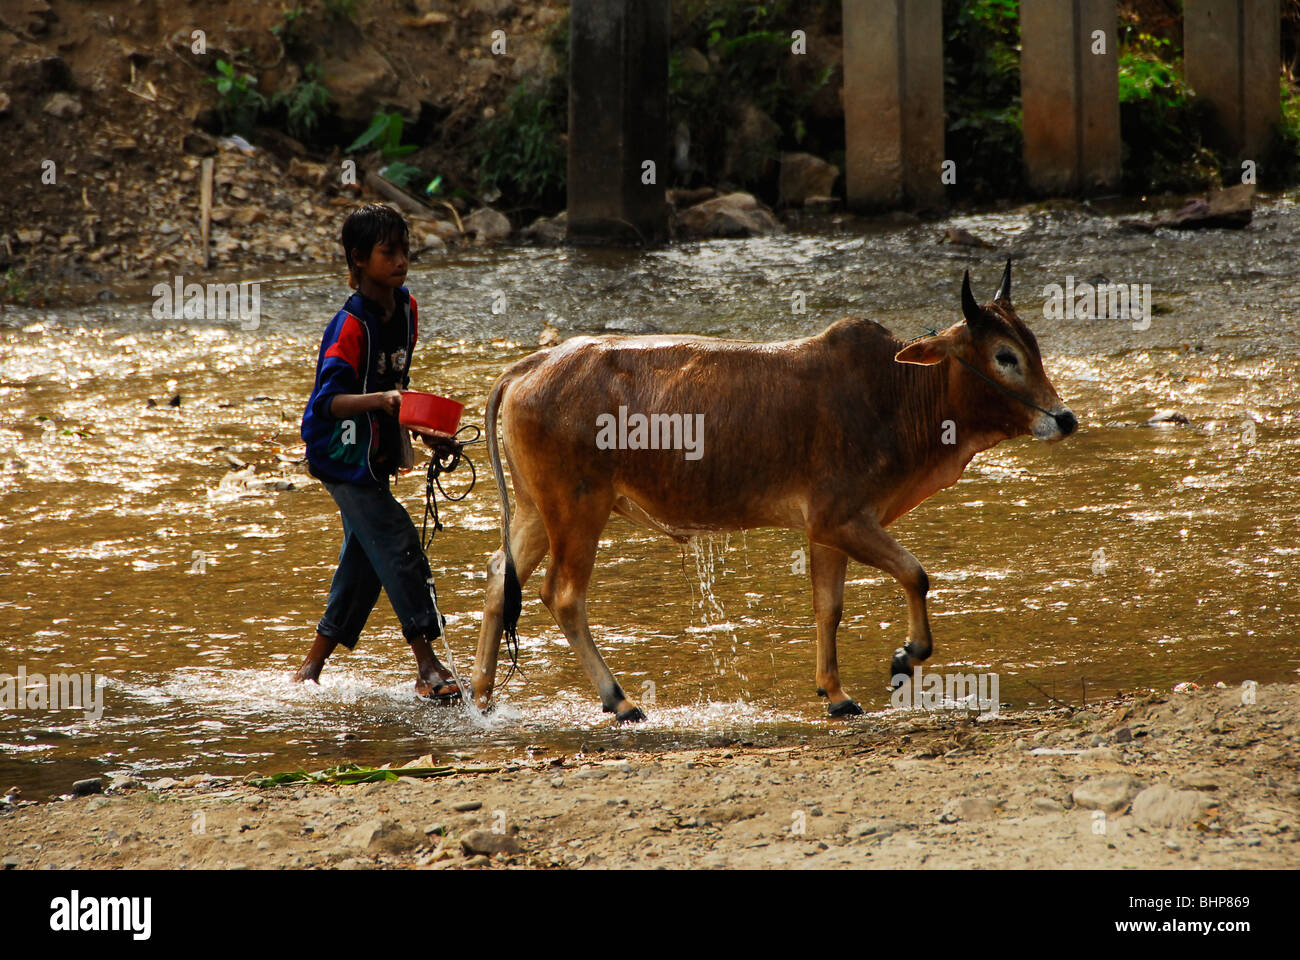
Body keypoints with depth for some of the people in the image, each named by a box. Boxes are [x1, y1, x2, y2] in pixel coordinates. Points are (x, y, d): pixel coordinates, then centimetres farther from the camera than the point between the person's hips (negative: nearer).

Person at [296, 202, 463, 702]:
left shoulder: (405, 308, 5)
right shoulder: (350, 326, -21)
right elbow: (328, 400, -30)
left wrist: (422, 432, 13)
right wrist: (380, 400, -45)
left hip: (376, 460, 9)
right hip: (347, 458, -9)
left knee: (364, 564, 12)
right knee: (400, 549, -15)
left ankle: (311, 669, 24)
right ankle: (428, 666, -12)